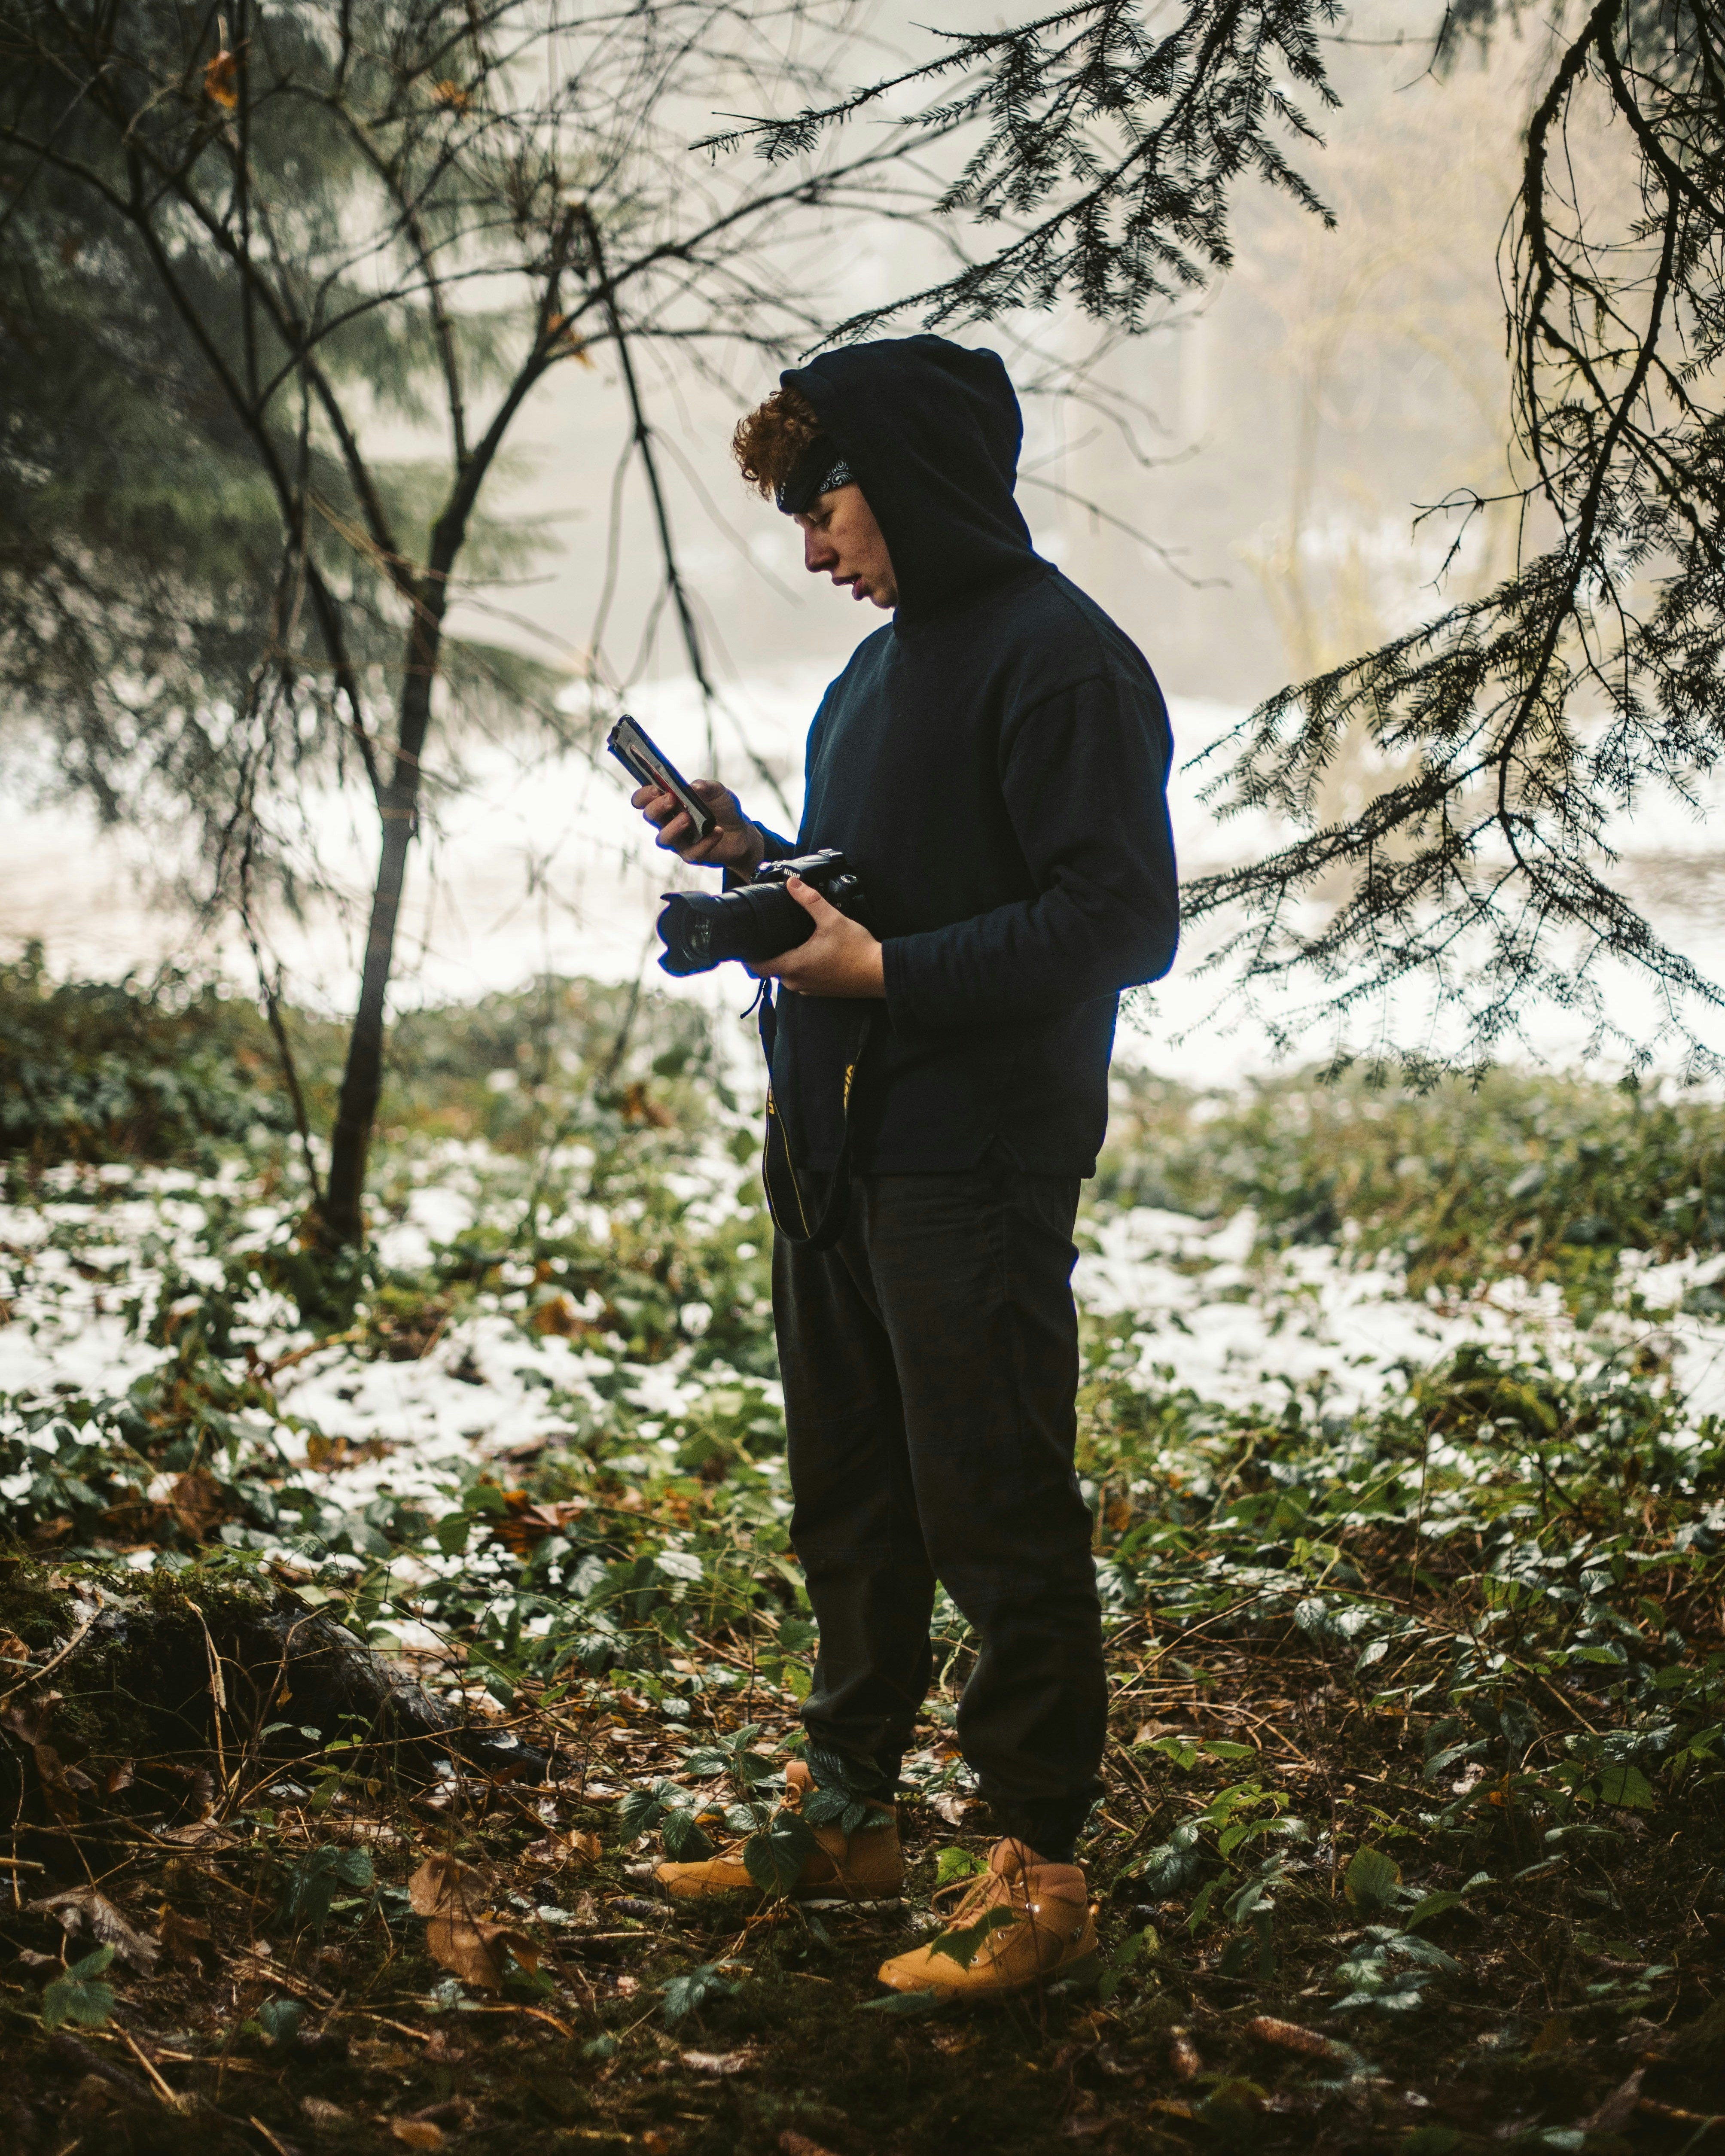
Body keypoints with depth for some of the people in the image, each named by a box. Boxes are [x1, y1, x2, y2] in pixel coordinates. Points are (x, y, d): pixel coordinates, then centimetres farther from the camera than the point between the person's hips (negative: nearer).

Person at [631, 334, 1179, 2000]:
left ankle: (1039, 1874, 7)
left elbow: (1119, 922, -19)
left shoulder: (1060, 660, -13)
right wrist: (749, 854, 6)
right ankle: (846, 1811, 30)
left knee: (996, 1521, -3)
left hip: (975, 1174, -9)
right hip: (834, 1148, 9)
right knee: (849, 1505, 17)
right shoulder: (881, 665, 15)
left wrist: (888, 972, -20)